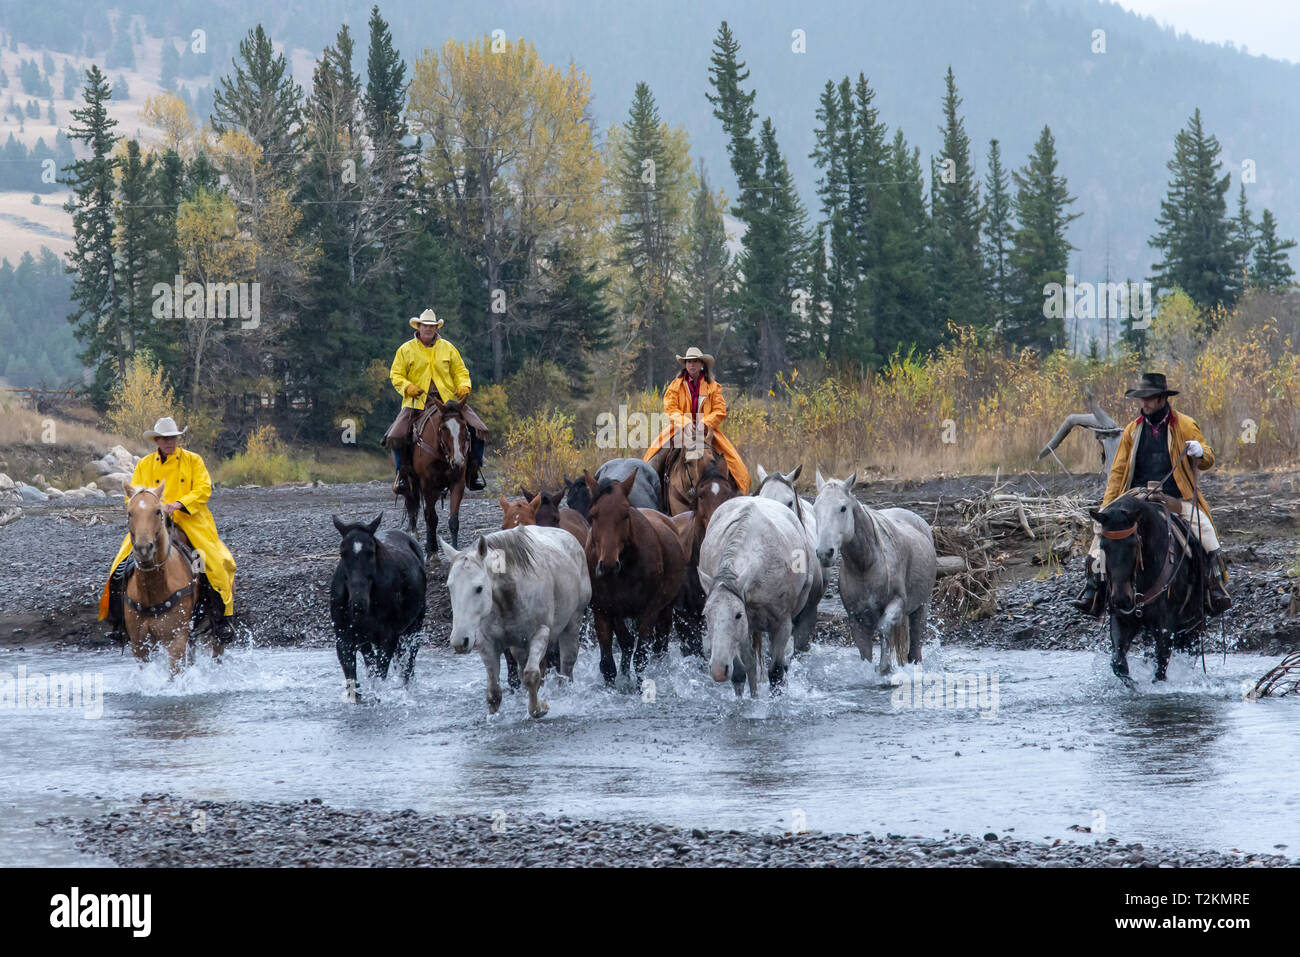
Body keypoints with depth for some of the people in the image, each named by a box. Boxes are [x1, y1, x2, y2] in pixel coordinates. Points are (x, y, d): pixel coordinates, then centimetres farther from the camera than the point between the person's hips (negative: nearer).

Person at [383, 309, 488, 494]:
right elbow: (396, 375, 6)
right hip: (416, 402, -1)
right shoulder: (406, 350, 7)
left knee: (478, 430, -13)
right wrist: (408, 387, -14)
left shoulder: (448, 348, 12)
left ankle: (474, 472, 1)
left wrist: (464, 386, -5)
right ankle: (401, 474, -1)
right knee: (396, 436, -21)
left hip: (449, 400, 1)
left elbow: (460, 371, 15)